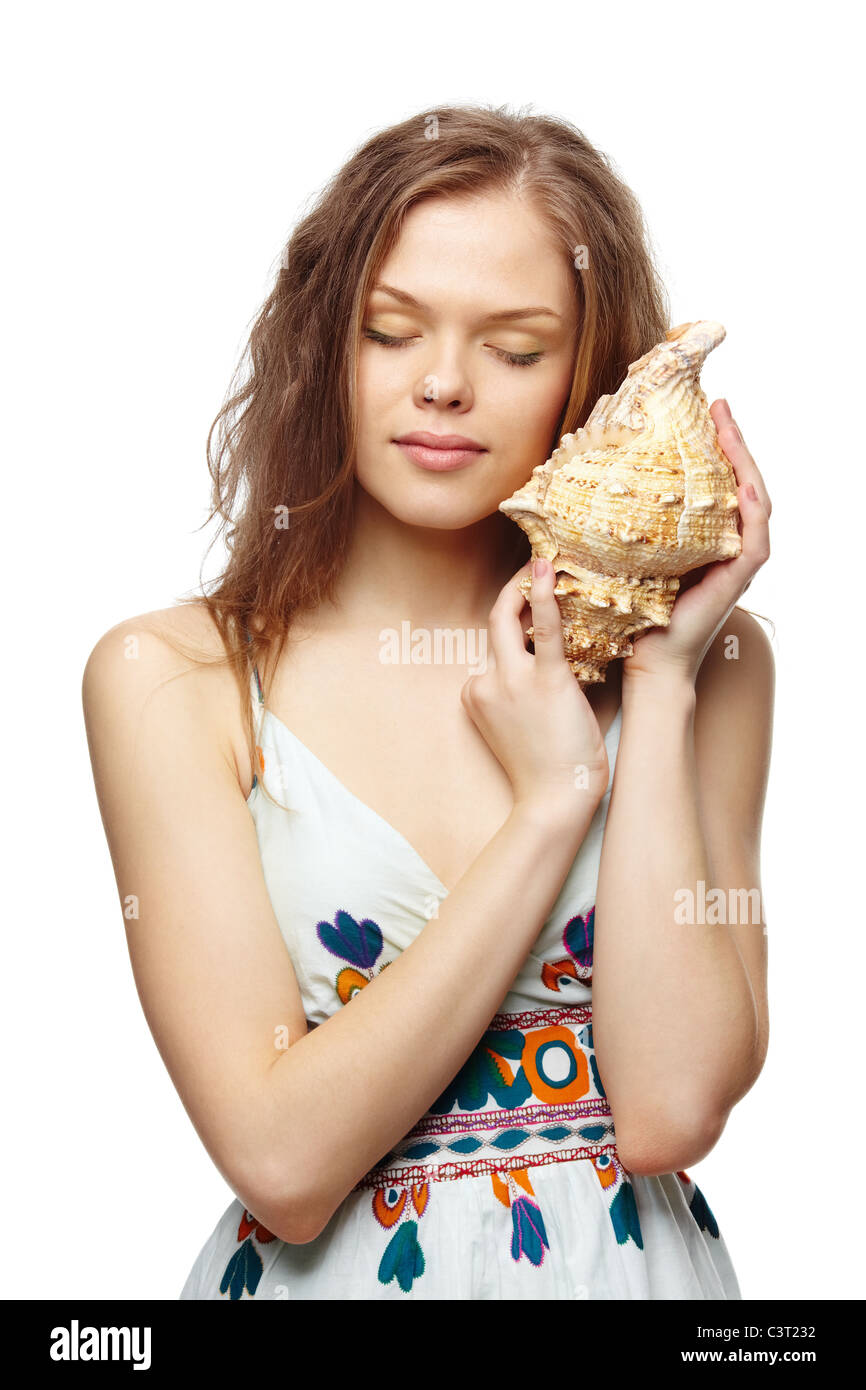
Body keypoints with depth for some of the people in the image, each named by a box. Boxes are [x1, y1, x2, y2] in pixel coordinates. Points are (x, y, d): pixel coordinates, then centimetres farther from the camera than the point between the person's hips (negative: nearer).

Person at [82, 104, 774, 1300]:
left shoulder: (710, 659, 0)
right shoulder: (169, 676, -6)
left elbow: (672, 1112, -11)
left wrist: (658, 682, -11)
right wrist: (552, 797, -13)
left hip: (637, 1259, 1)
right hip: (331, 1272, 0)